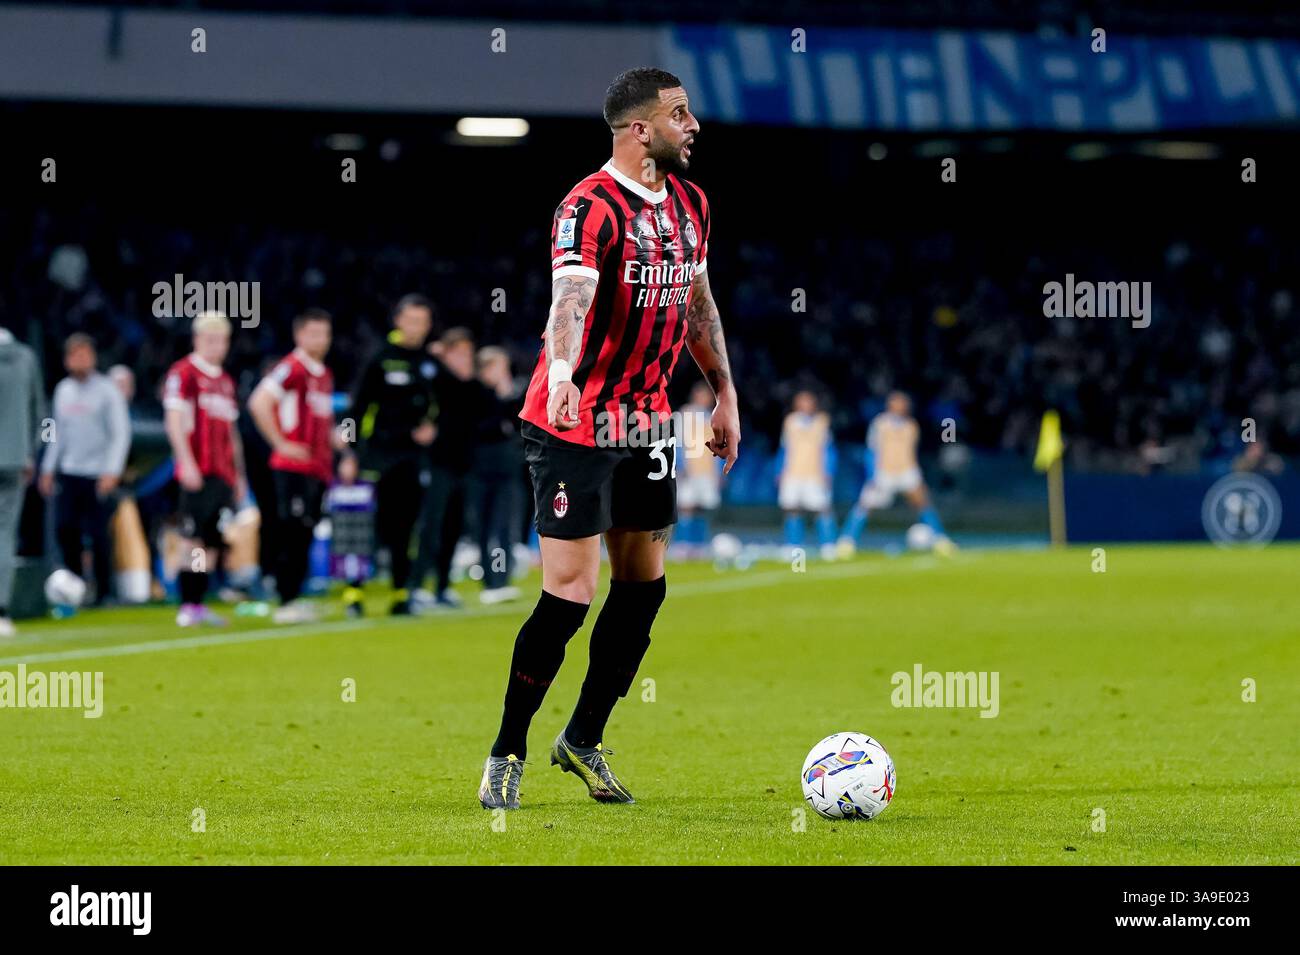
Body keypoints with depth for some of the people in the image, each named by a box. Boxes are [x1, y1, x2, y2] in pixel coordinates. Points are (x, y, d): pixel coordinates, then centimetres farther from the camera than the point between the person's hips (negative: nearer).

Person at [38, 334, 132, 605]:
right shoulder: (63, 390, 13)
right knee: (64, 528, -1)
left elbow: (121, 433, -7)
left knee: (97, 534, -5)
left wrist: (112, 471, -15)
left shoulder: (106, 390, -5)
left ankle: (104, 591, 5)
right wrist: (48, 468, 16)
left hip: (98, 476, -5)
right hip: (68, 473, 5)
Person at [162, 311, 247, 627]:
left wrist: (239, 475, 22)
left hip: (223, 475, 7)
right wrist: (187, 462, -21)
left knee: (213, 541, 5)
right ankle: (188, 606, -8)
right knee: (194, 538, -9)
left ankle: (199, 603, 8)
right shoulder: (183, 373, -4)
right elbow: (174, 420, -12)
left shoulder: (225, 382, 20)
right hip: (198, 471, -7)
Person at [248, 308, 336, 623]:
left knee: (304, 536, 10)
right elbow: (259, 403, -20)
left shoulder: (324, 375, 18)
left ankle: (294, 596, 15)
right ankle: (287, 603, -8)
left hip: (319, 468, 8)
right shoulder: (292, 368, -10)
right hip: (293, 468, -8)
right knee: (292, 535, -8)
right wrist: (281, 444, -18)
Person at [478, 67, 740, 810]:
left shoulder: (690, 204, 8)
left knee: (643, 584, 11)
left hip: (648, 422, 8)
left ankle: (585, 740, 26)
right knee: (570, 596, -9)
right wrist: (562, 372, -53)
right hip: (576, 425, -8)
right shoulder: (592, 207, -19)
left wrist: (725, 392, 21)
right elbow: (571, 296, -36)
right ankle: (507, 754, 6)